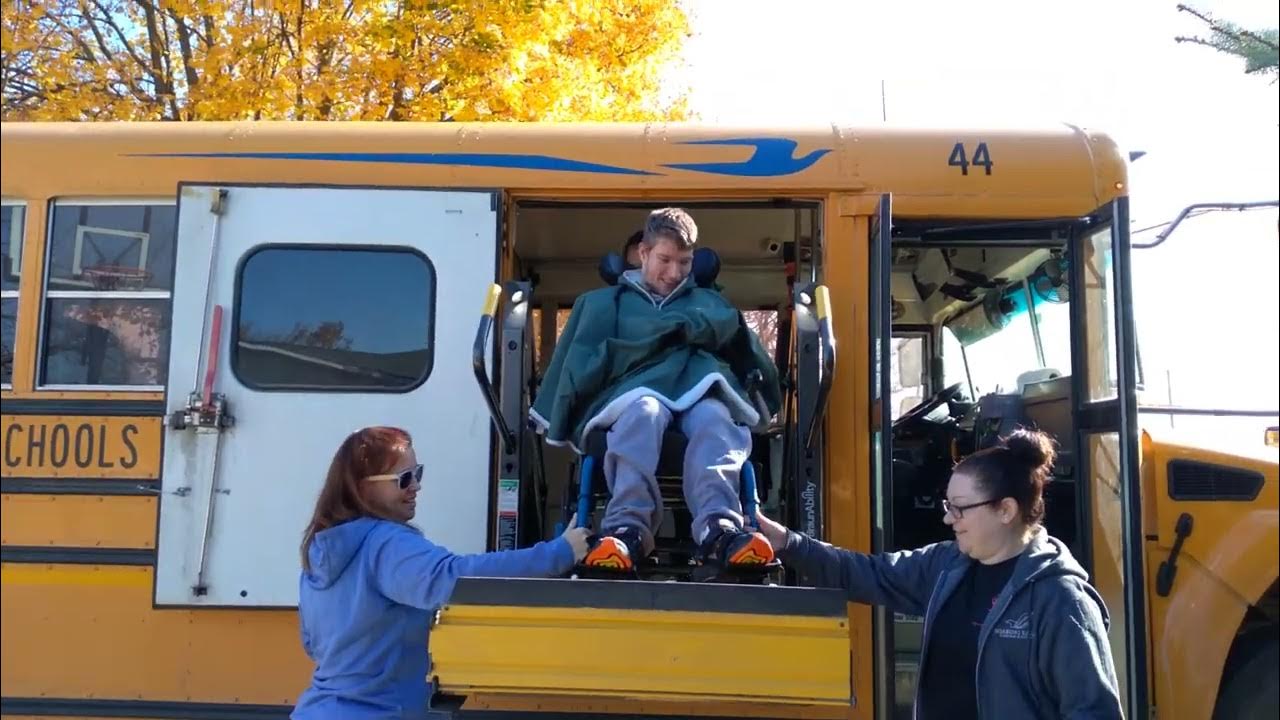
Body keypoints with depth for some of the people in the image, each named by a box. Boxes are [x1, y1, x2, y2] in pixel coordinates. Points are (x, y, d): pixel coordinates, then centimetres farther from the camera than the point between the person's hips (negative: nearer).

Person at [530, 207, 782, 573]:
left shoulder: (709, 303, 36)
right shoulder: (604, 303, 31)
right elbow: (580, 364, 18)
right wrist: (559, 419, 3)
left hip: (702, 389, 1)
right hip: (637, 390, -1)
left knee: (714, 418, -38)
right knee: (644, 411, -40)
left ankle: (720, 529, -57)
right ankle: (628, 529, -53)